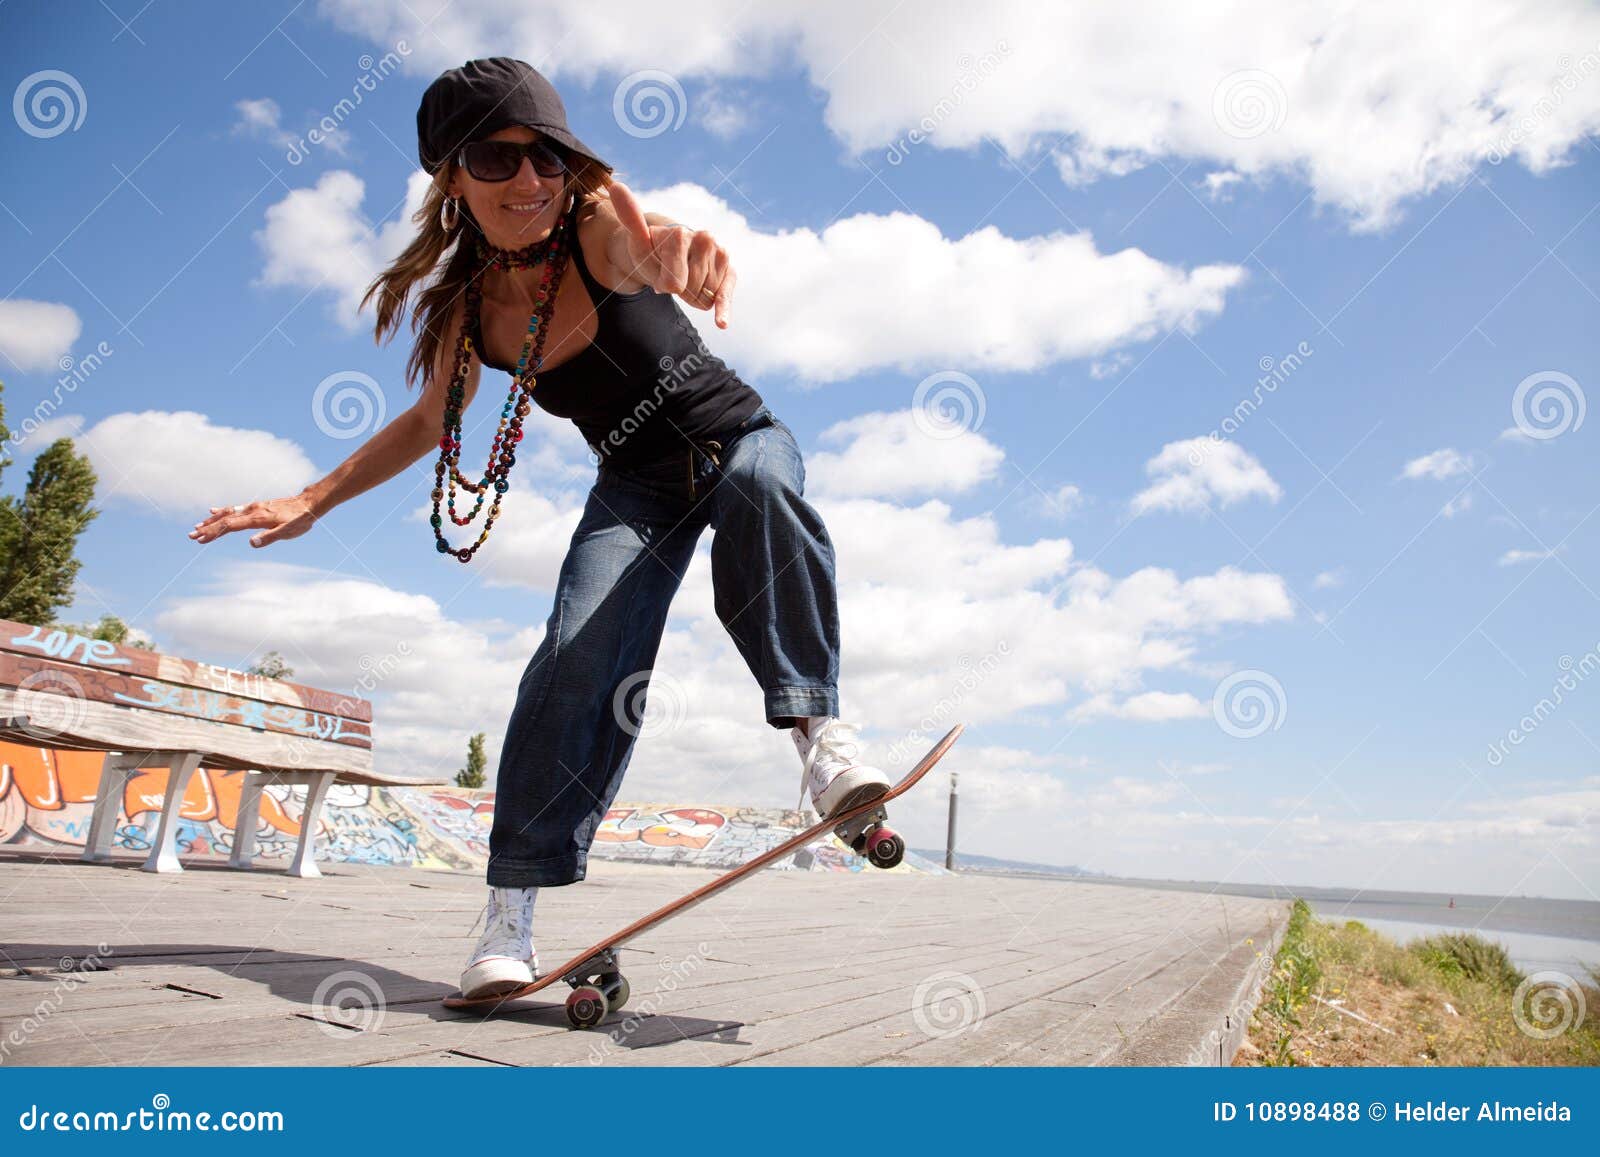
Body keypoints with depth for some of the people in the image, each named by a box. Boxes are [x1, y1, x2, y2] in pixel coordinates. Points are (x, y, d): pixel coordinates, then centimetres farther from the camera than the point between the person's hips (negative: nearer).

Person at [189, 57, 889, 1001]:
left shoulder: (597, 224, -22)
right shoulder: (466, 304, -8)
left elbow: (646, 244, -48)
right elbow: (432, 420, 9)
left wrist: (684, 251, -74)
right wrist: (311, 500, 3)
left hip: (736, 438, -2)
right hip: (634, 487, 3)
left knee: (758, 484, -40)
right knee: (580, 655, -19)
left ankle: (818, 723, -40)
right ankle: (513, 905, -15)